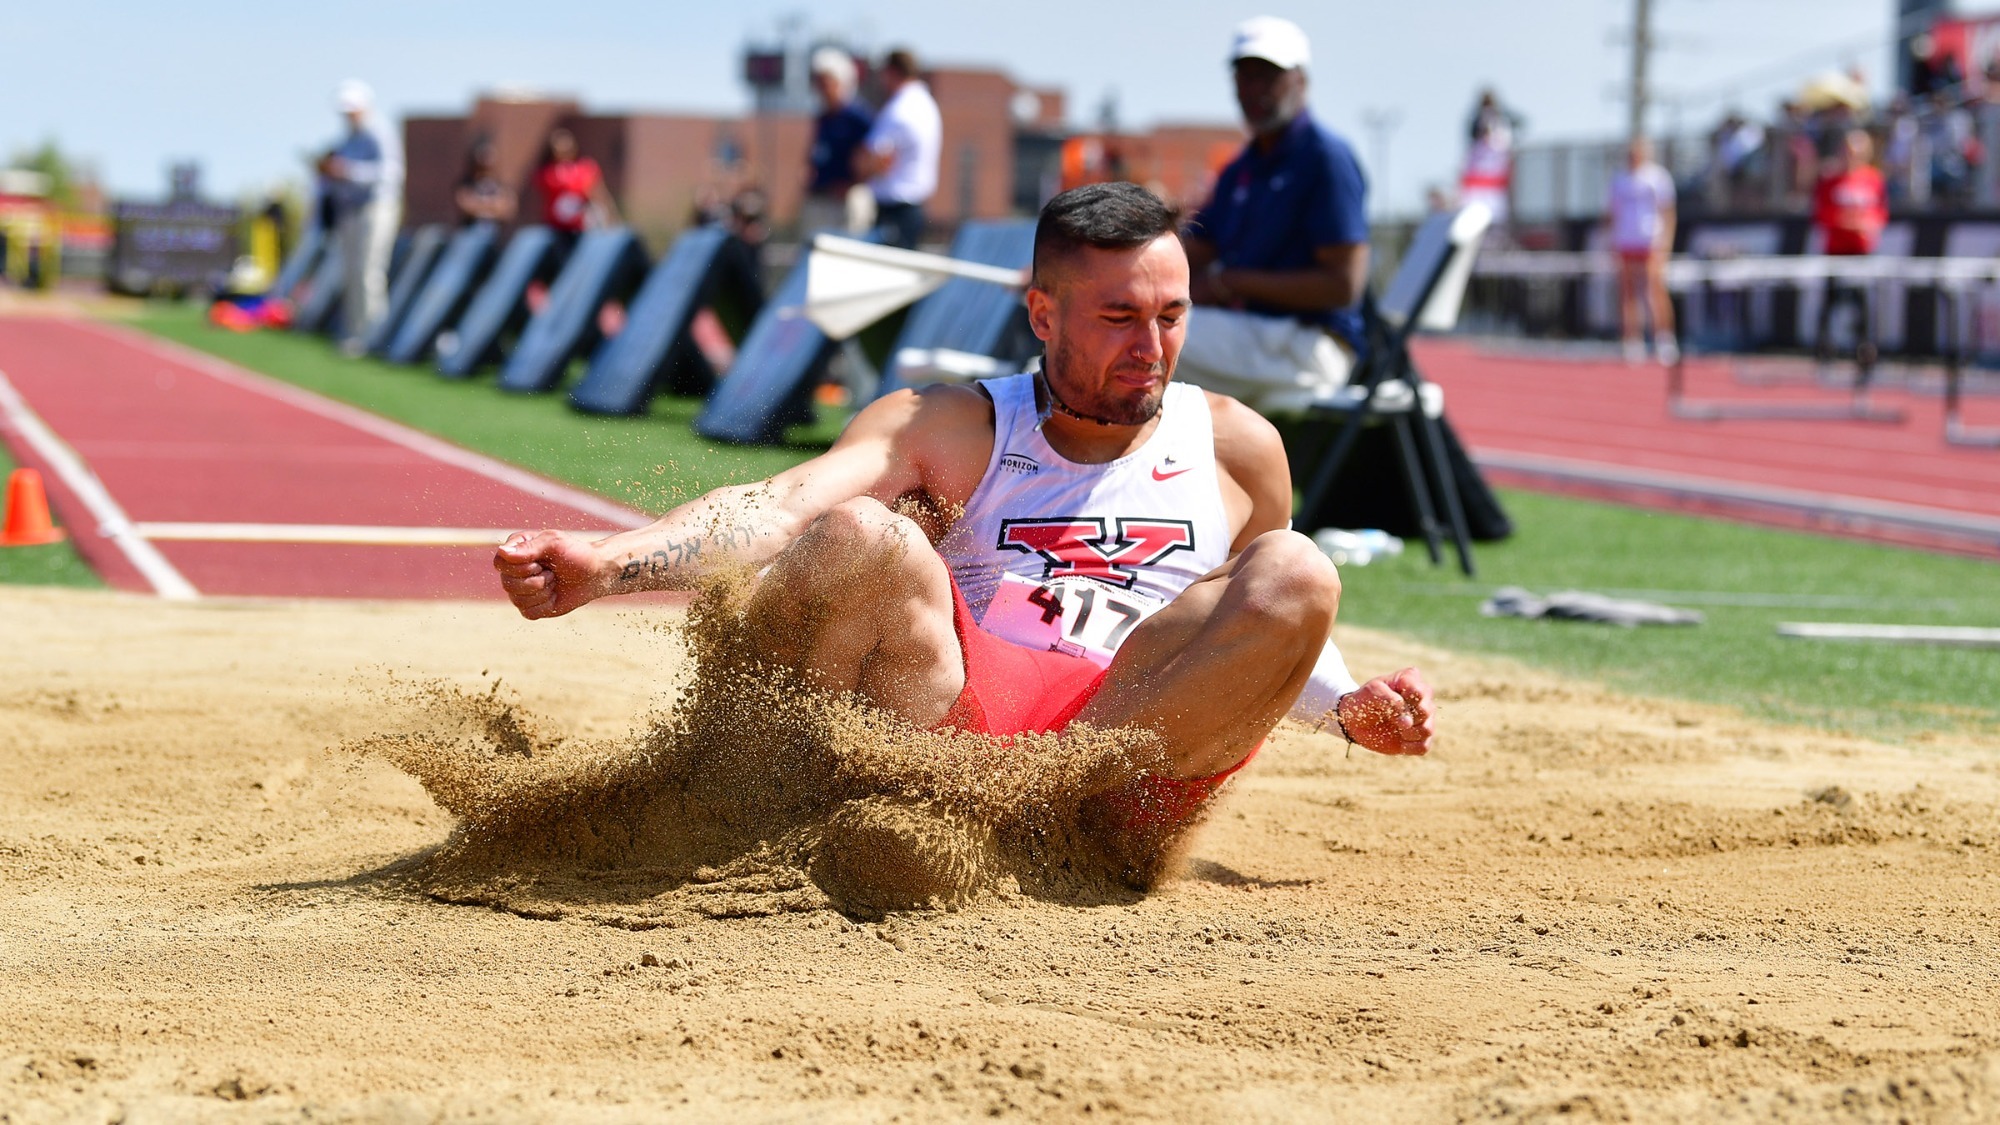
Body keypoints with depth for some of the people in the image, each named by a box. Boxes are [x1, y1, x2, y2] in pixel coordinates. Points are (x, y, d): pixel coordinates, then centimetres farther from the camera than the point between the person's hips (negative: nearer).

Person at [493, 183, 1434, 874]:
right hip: (959, 717, -2)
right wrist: (604, 566, -25)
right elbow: (782, 506, -7)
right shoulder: (949, 429, 10)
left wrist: (1349, 709, 10)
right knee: (862, 540, -28)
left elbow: (1269, 632, 33)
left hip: (1133, 747, 2)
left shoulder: (1235, 447, 19)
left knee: (1297, 573, -22)